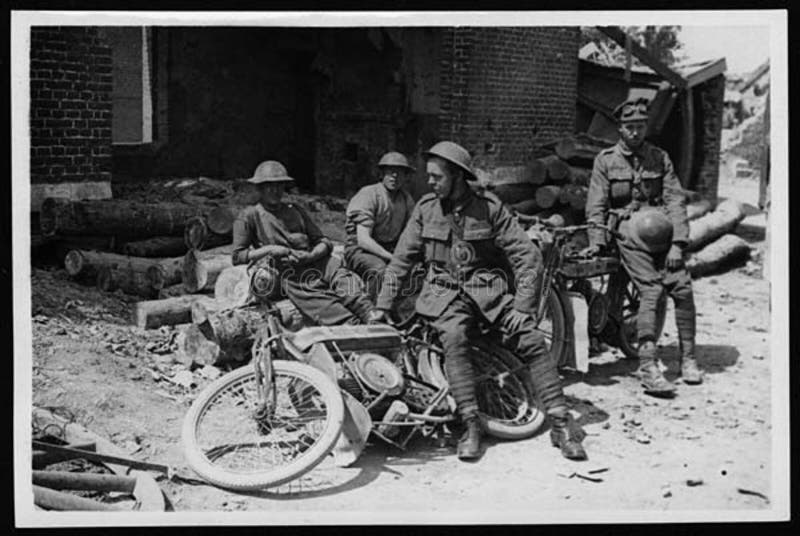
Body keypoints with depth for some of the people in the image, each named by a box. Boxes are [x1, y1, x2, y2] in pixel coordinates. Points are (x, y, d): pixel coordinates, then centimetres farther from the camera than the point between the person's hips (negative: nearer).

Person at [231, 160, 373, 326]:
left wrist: (311, 255, -4)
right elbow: (237, 256, 9)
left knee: (342, 278, -29)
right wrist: (269, 250, -5)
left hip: (313, 261, 4)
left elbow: (324, 242, 20)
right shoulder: (249, 216, 16)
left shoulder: (295, 211, 28)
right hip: (285, 272, -4)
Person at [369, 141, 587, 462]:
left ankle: (560, 424, -15)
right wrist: (382, 306, 4)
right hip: (445, 291, 0)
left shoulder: (489, 208, -1)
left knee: (532, 341, -20)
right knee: (454, 339, -32)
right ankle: (471, 426, -28)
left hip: (487, 288, 0)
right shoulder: (426, 208, 5)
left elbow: (527, 255, -3)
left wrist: (521, 306, -12)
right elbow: (401, 259, 8)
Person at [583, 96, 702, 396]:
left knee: (682, 288, -9)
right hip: (631, 236, -3)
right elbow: (596, 205, 4)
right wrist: (596, 241, -10)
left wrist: (678, 244, -6)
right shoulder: (605, 160, 7)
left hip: (663, 235, 3)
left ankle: (688, 360, 7)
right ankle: (648, 369, -19)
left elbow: (676, 200, 6)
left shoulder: (660, 158, 12)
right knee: (650, 292, -18)